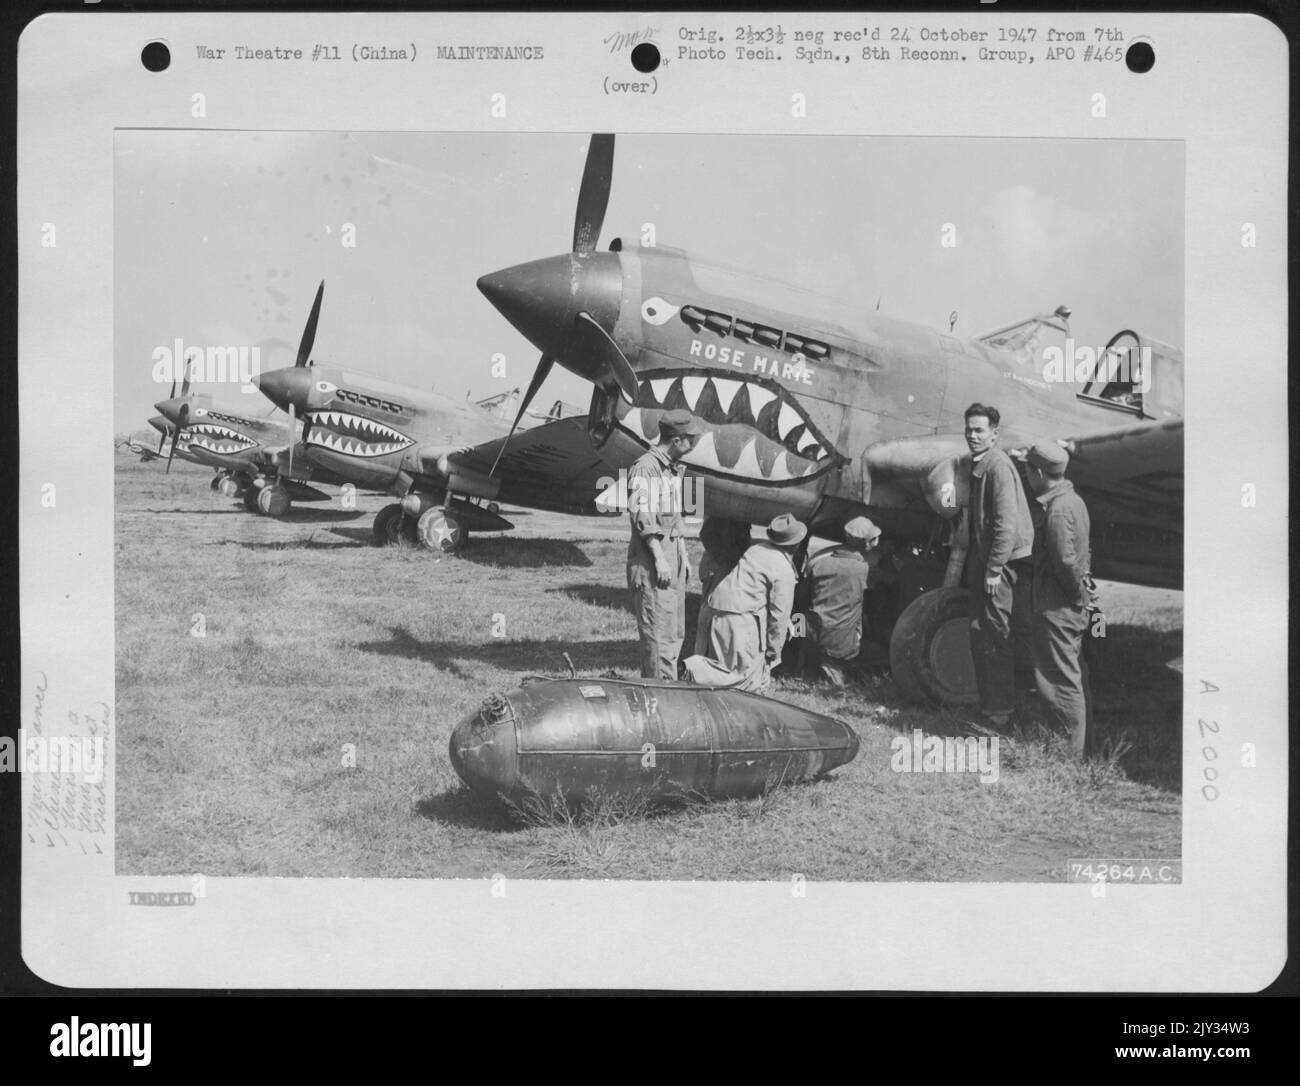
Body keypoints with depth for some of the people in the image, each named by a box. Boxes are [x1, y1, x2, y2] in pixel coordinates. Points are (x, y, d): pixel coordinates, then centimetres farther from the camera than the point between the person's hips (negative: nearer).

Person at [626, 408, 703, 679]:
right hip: (652, 560, -10)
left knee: (675, 632, 12)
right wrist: (659, 558, -21)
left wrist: (683, 555, 21)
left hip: (673, 558, 10)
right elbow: (642, 515, -18)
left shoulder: (674, 468, 18)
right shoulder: (645, 468, -12)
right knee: (659, 633, -10)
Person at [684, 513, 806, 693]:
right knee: (745, 674, -4)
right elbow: (779, 617, -7)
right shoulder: (784, 572, -9)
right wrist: (774, 652, 3)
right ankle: (696, 670, -18)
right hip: (742, 616, -8)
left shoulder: (757, 547, 12)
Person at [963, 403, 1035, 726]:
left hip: (1003, 564, -9)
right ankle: (988, 703, 23)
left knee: (994, 636, -6)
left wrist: (994, 570, -19)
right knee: (980, 634, 14)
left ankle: (1000, 710, 1)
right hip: (983, 561, 9)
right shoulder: (977, 465, 13)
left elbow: (1006, 523, -20)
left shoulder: (998, 466, -16)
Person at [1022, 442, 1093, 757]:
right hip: (1074, 605, 10)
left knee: (1060, 681, -2)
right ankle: (1082, 742, 29)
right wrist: (1082, 589, 14)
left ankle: (1071, 752, 4)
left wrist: (1077, 594, -13)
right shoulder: (1073, 500, 10)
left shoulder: (1057, 510, -22)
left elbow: (1066, 562, -26)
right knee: (1076, 675, 19)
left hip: (1057, 609, -10)